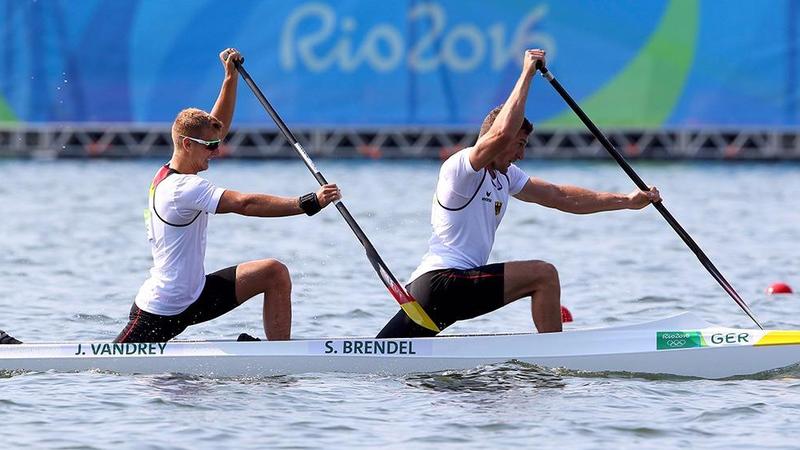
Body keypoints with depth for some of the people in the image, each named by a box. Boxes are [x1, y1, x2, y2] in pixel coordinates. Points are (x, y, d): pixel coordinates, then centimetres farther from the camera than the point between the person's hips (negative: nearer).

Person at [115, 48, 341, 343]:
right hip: (160, 313, -10)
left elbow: (217, 127, 14)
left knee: (275, 274, 0)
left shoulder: (172, 173, 3)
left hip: (194, 294, 10)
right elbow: (246, 204, -31)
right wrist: (309, 203, -32)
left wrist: (231, 78, 5)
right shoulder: (182, 188, -25)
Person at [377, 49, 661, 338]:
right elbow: (502, 134, -28)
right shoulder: (461, 166, -8)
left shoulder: (504, 176, 20)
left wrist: (627, 202, 17)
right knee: (543, 275, -11)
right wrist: (527, 74, -21)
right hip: (440, 282, -10)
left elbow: (560, 197, 21)